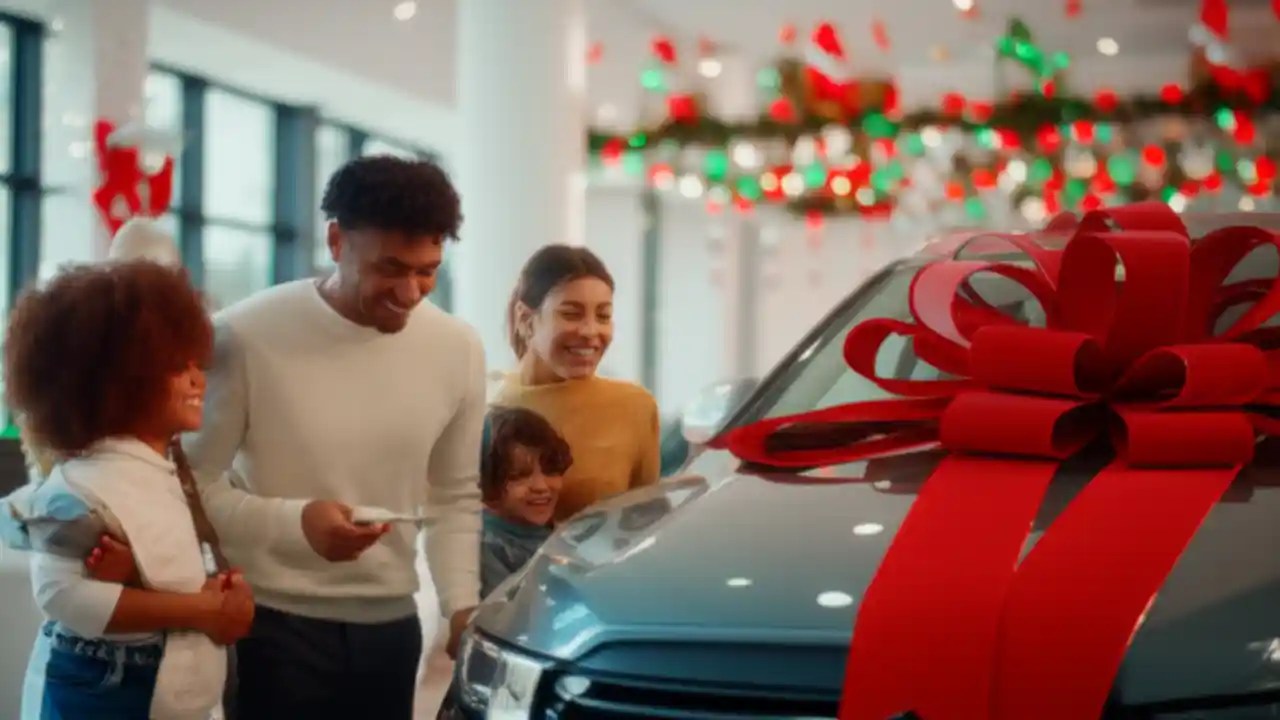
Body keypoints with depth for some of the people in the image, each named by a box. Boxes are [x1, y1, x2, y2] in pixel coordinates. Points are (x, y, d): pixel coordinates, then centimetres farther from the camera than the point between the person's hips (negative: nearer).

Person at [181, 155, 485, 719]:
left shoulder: (458, 350, 0)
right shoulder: (244, 337, -13)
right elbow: (191, 486, -8)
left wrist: (462, 604, -2)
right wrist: (295, 522, -23)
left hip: (390, 625, 4)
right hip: (270, 623, -4)